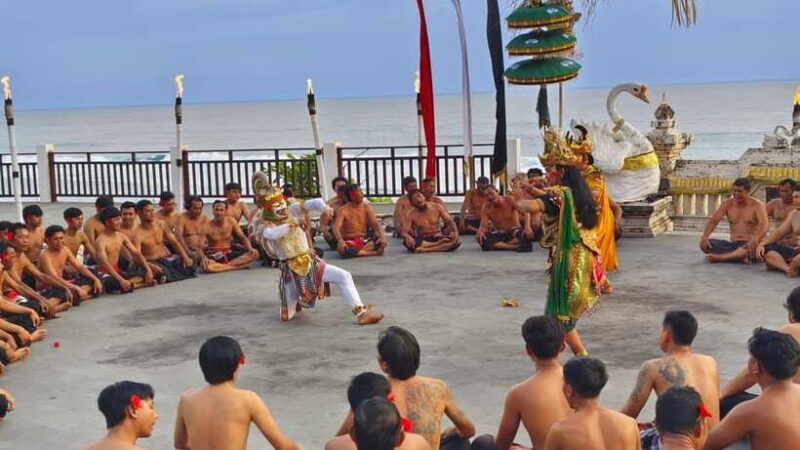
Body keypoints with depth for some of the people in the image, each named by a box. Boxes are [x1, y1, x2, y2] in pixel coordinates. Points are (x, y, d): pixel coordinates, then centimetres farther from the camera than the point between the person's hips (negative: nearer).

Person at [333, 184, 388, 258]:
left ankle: (355, 252, -26)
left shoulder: (366, 208, 3)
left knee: (381, 242, -25)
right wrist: (340, 240, -42)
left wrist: (381, 236, -30)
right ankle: (374, 253, -29)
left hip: (364, 241, 2)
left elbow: (375, 223, -9)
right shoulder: (343, 210, -8)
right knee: (343, 249, -39)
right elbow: (336, 228, -20)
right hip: (349, 242, -2)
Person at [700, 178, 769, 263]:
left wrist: (755, 239, -41)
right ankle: (741, 257, -32)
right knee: (705, 244, -21)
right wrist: (704, 236, -20)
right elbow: (713, 220, 0)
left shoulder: (757, 205, -4)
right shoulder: (727, 204, 7)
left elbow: (765, 225, -18)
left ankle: (719, 257, -44)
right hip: (733, 244, 4)